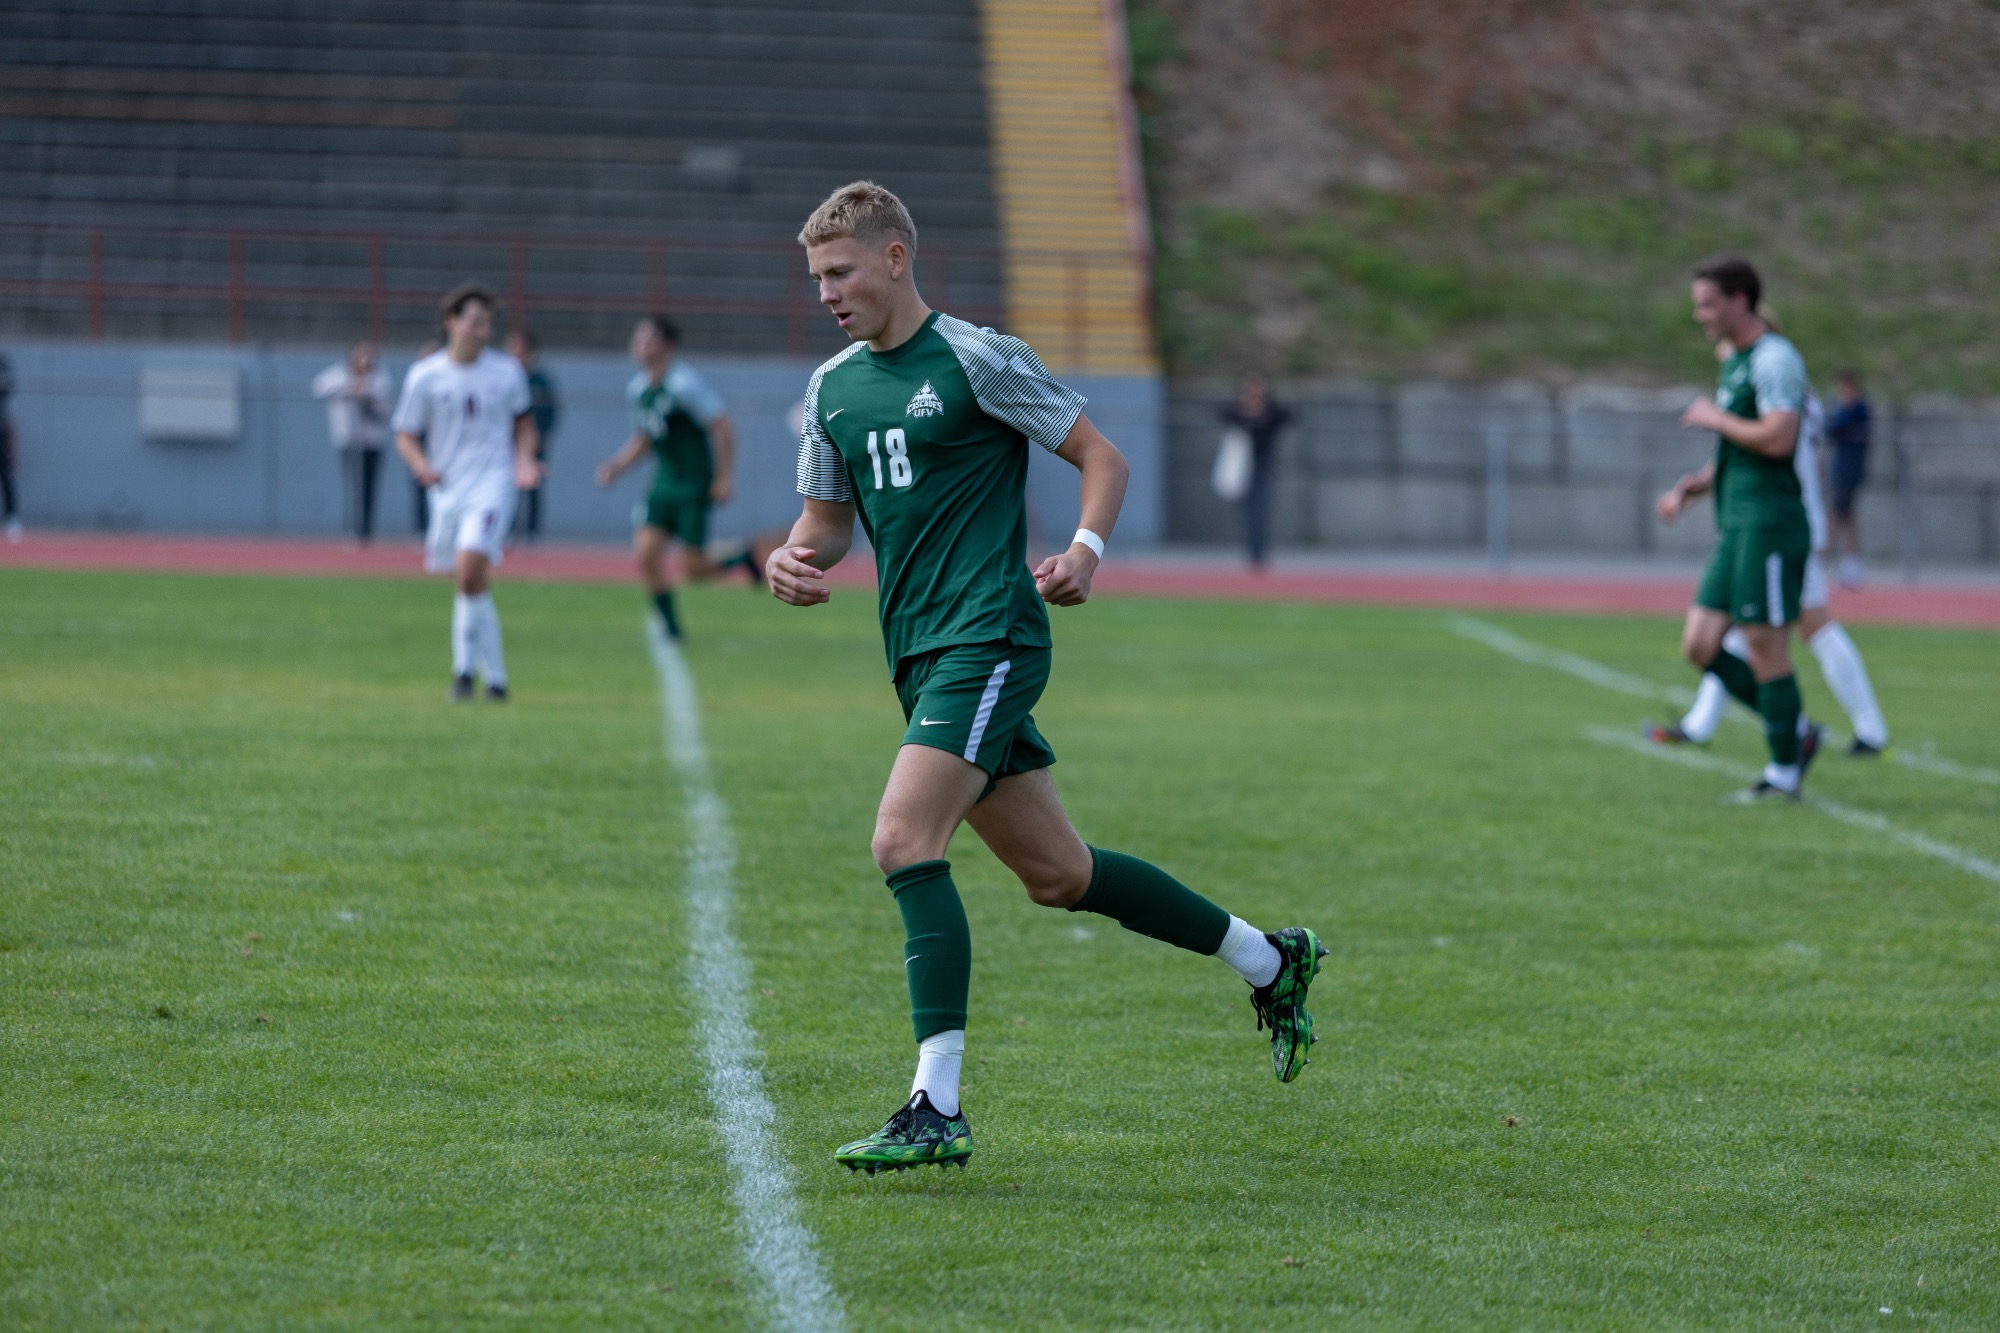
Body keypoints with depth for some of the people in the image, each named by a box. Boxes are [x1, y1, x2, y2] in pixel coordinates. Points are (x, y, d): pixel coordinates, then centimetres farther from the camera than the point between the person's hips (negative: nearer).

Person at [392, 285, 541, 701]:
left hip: (492, 484, -2)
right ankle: (494, 676, 17)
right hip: (446, 490, 2)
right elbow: (405, 435, 6)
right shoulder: (425, 376, 0)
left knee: (470, 569, -22)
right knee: (473, 586, 7)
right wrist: (421, 465, -15)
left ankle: (466, 665, -10)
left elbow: (523, 422, 17)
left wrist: (524, 462, 0)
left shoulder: (507, 372, 3)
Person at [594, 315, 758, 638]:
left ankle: (739, 557, 24)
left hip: (695, 487, -7)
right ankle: (671, 627, 7)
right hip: (664, 483, 7)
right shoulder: (637, 390, 7)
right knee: (645, 554, -5)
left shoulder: (684, 384, -17)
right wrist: (617, 466, 4)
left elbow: (722, 428, -17)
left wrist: (722, 479, -17)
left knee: (693, 567, -6)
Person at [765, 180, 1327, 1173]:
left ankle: (937, 1109, -22)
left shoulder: (976, 360, -7)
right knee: (1056, 874, 12)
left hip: (989, 637, -8)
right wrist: (795, 559, -2)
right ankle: (1270, 961, 30)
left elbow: (1101, 456, -2)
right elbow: (828, 519, 21)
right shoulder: (830, 389, 13)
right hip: (920, 655, 8)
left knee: (904, 840, -22)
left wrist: (1086, 552, -20)